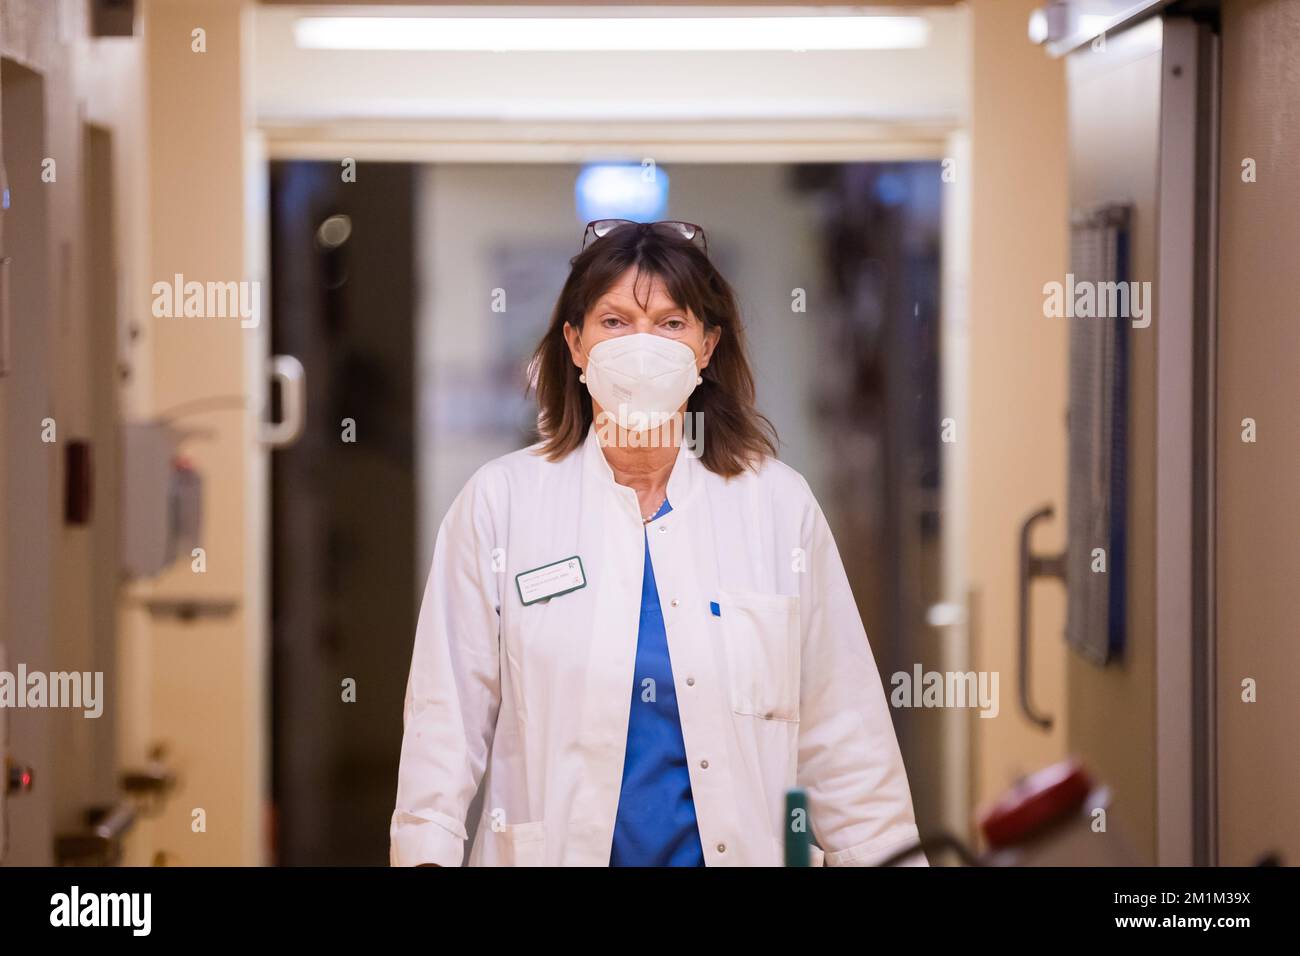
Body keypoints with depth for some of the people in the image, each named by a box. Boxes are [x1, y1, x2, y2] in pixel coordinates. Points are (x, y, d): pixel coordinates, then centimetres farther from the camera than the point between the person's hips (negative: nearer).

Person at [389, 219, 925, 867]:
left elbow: (842, 735, 2)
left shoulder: (778, 504, 2)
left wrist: (883, 854, -3)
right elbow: (447, 716, -3)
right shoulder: (500, 501, -1)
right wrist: (426, 855, -11)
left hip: (742, 847, 1)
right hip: (556, 847, -1)